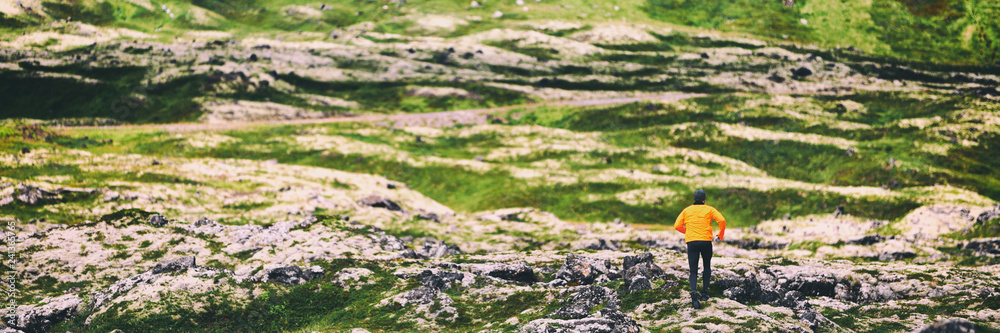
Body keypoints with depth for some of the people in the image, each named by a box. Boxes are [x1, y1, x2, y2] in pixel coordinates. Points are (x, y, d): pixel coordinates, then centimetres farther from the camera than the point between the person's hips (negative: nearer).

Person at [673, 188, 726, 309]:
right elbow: (722, 220, -7)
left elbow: (677, 226, 8)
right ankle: (704, 292, 13)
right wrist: (721, 235, 8)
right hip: (706, 241, -1)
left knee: (693, 271, 1)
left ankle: (694, 291, -26)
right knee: (707, 267, 22)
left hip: (691, 242, 1)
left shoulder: (687, 210, 12)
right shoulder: (709, 209, 6)